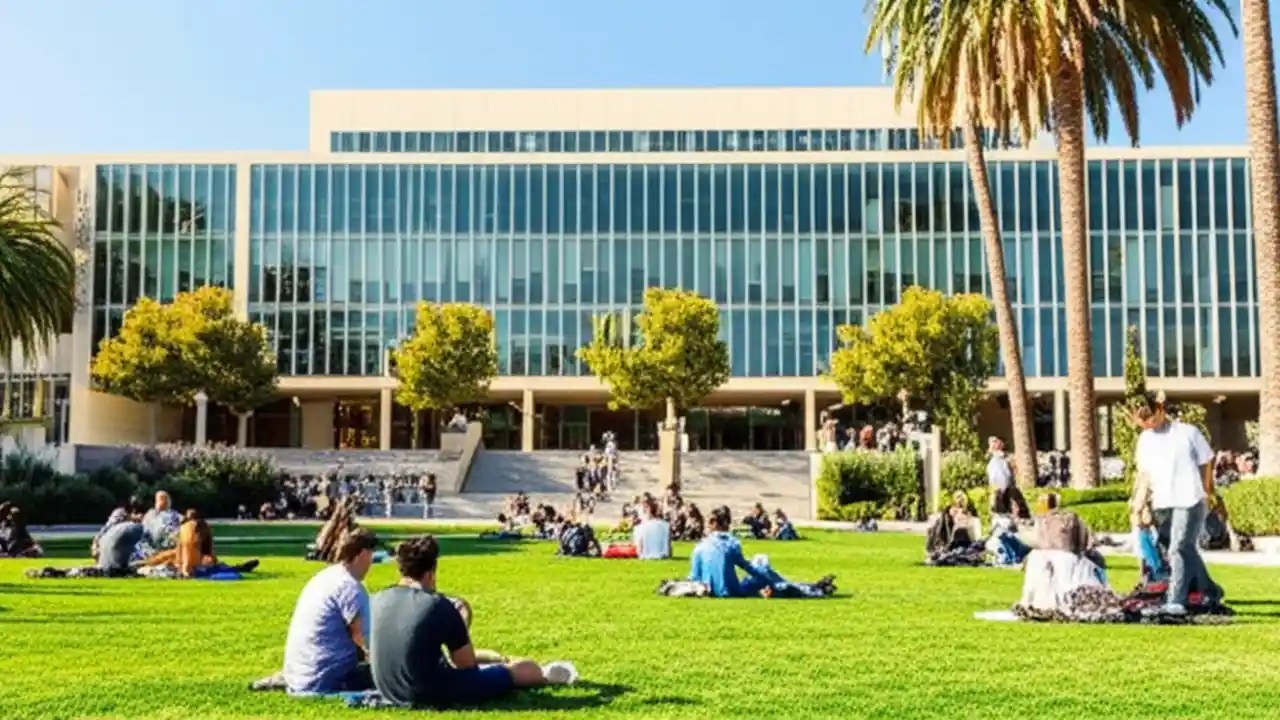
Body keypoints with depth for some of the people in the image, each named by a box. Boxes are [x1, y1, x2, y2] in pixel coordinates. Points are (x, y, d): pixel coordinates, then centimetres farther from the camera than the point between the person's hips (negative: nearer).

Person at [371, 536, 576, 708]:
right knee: (520, 669, 16)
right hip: (432, 694, -6)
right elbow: (468, 666, -6)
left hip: (389, 691, 6)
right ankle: (547, 675, 47)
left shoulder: (378, 600, -1)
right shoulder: (438, 605, -17)